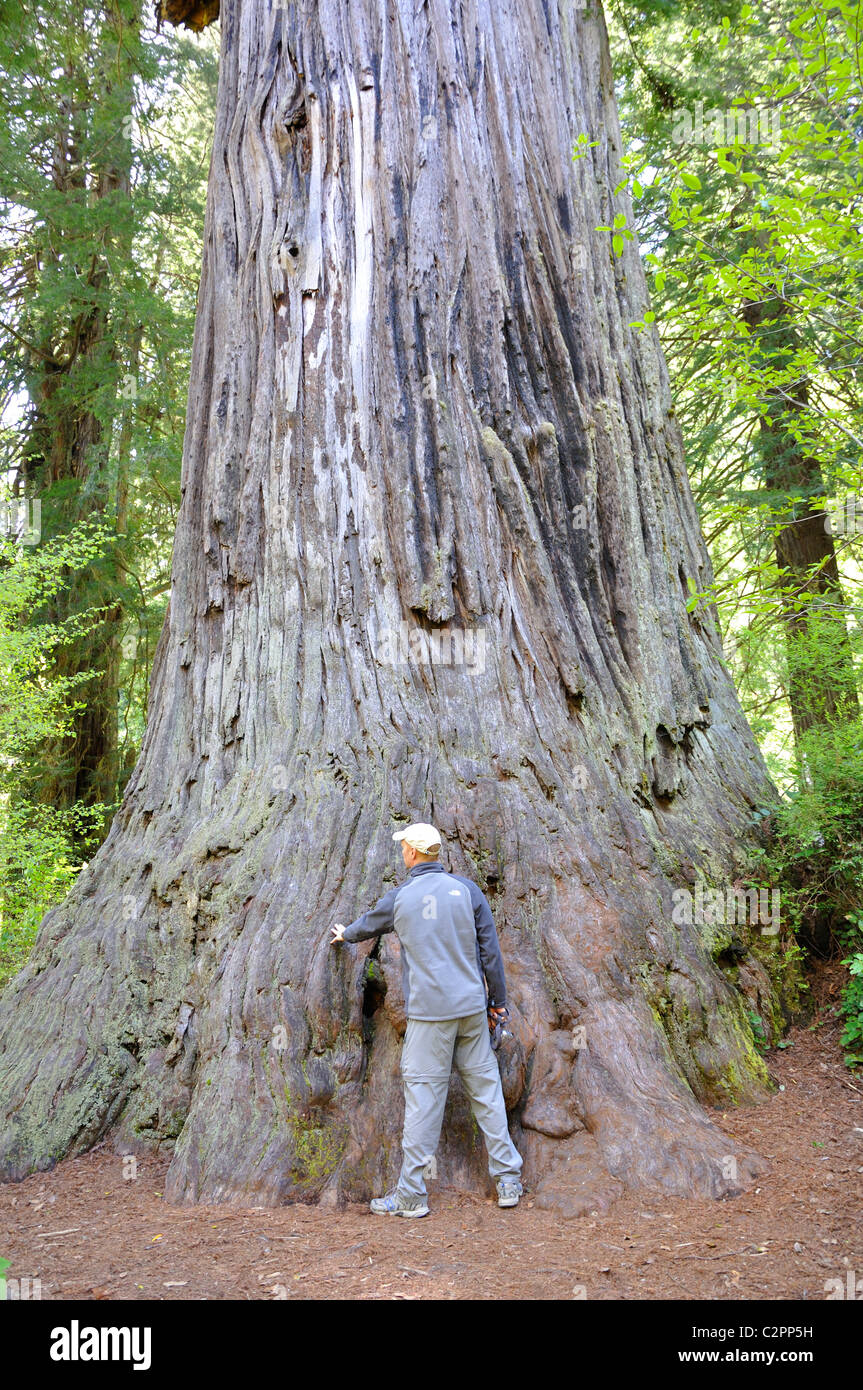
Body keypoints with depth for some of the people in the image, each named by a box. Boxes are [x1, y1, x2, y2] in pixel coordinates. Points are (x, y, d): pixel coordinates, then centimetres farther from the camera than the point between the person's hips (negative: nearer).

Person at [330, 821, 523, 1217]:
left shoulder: (400, 898, -1)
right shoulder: (466, 889, 1)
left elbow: (368, 924, 20)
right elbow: (490, 951, 3)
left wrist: (344, 933, 43)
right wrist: (498, 1001, 13)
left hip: (428, 1012, -2)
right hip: (472, 1007, 3)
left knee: (423, 1096, 1)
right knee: (485, 1088, 11)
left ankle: (411, 1195, 8)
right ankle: (509, 1181, 17)